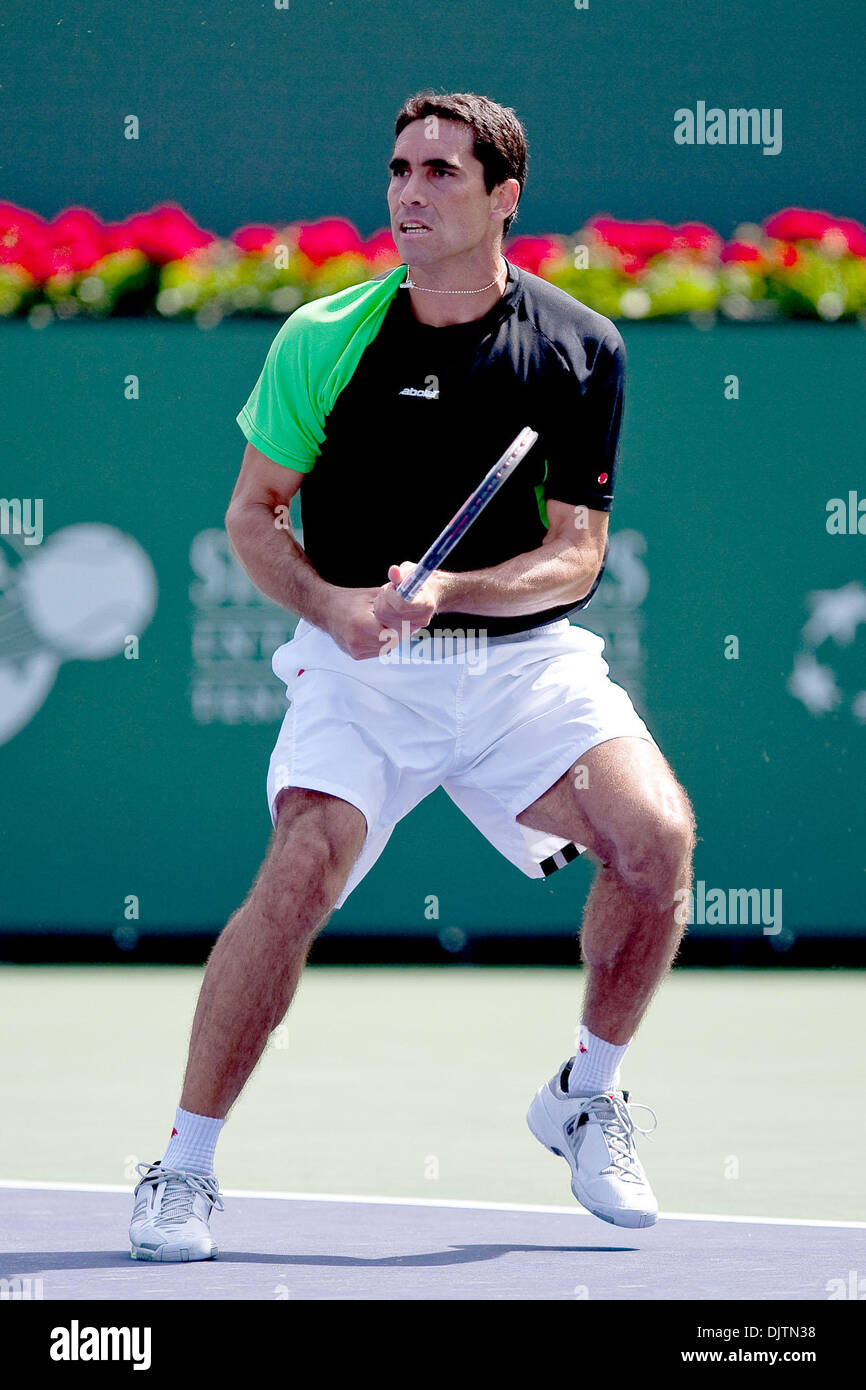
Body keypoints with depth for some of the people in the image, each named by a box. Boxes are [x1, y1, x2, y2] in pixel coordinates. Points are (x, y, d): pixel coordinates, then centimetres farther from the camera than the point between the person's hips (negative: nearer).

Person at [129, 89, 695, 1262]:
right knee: (305, 868, -26)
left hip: (528, 658, 1)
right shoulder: (324, 339, -2)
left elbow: (576, 554, -3)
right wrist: (332, 603, -15)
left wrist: (443, 591, -21)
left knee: (657, 834, -22)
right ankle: (185, 1166, -13)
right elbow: (252, 515, 5)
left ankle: (586, 1100, 4)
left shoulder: (580, 348, -1)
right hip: (361, 668, -1)